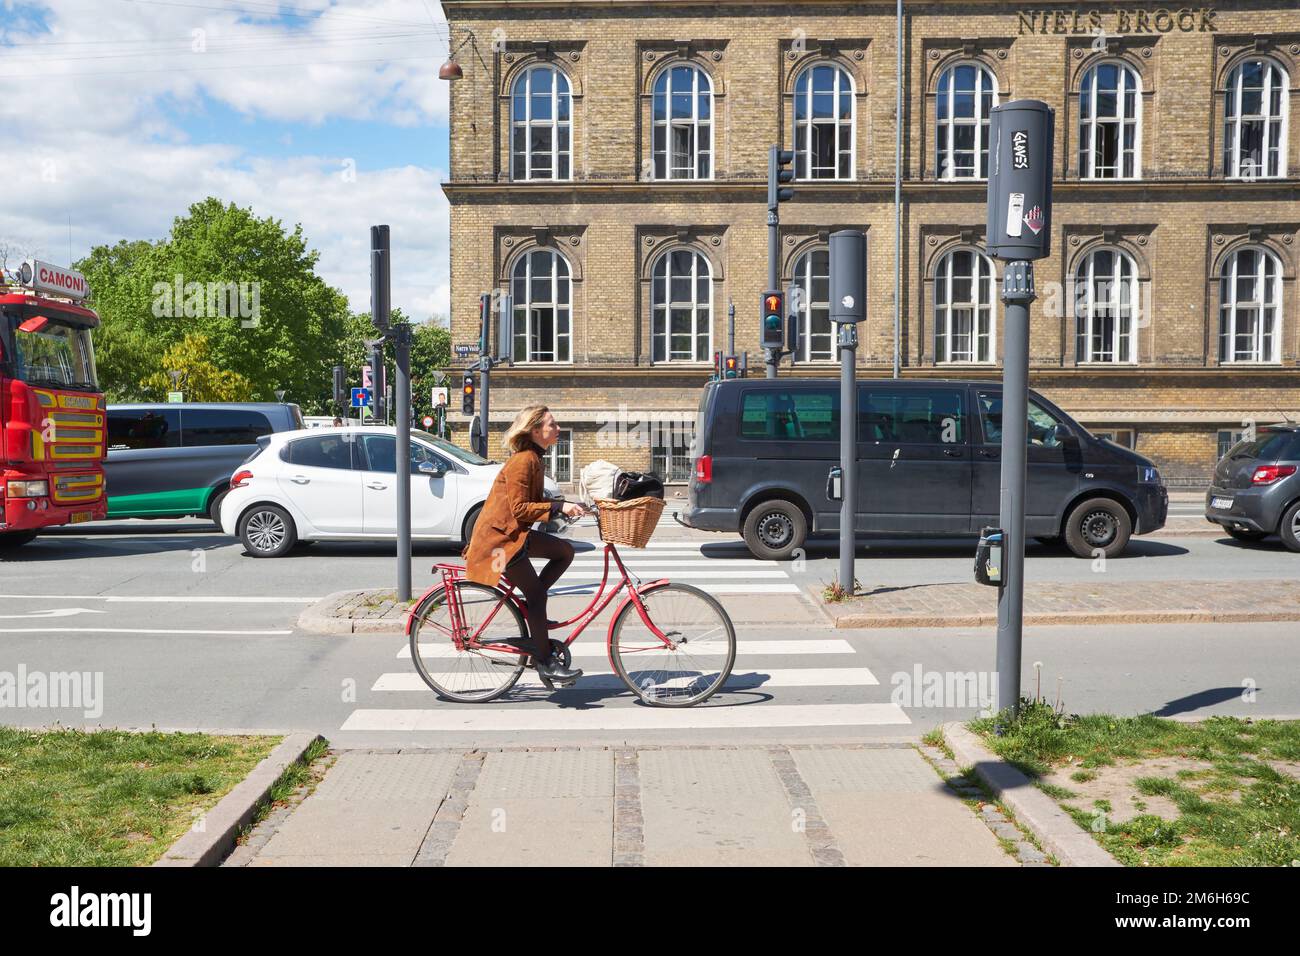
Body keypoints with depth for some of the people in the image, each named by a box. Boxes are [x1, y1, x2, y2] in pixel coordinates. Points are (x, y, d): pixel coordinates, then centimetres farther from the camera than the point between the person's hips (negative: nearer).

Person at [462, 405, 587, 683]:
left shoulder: (533, 459, 11)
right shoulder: (523, 461, -19)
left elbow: (534, 502, 15)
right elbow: (520, 509, -22)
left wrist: (568, 506, 5)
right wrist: (559, 507, -24)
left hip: (514, 532, 10)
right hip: (498, 537, -10)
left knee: (565, 550, 2)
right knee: (536, 592, -8)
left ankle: (533, 612, 8)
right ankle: (543, 660, 1)